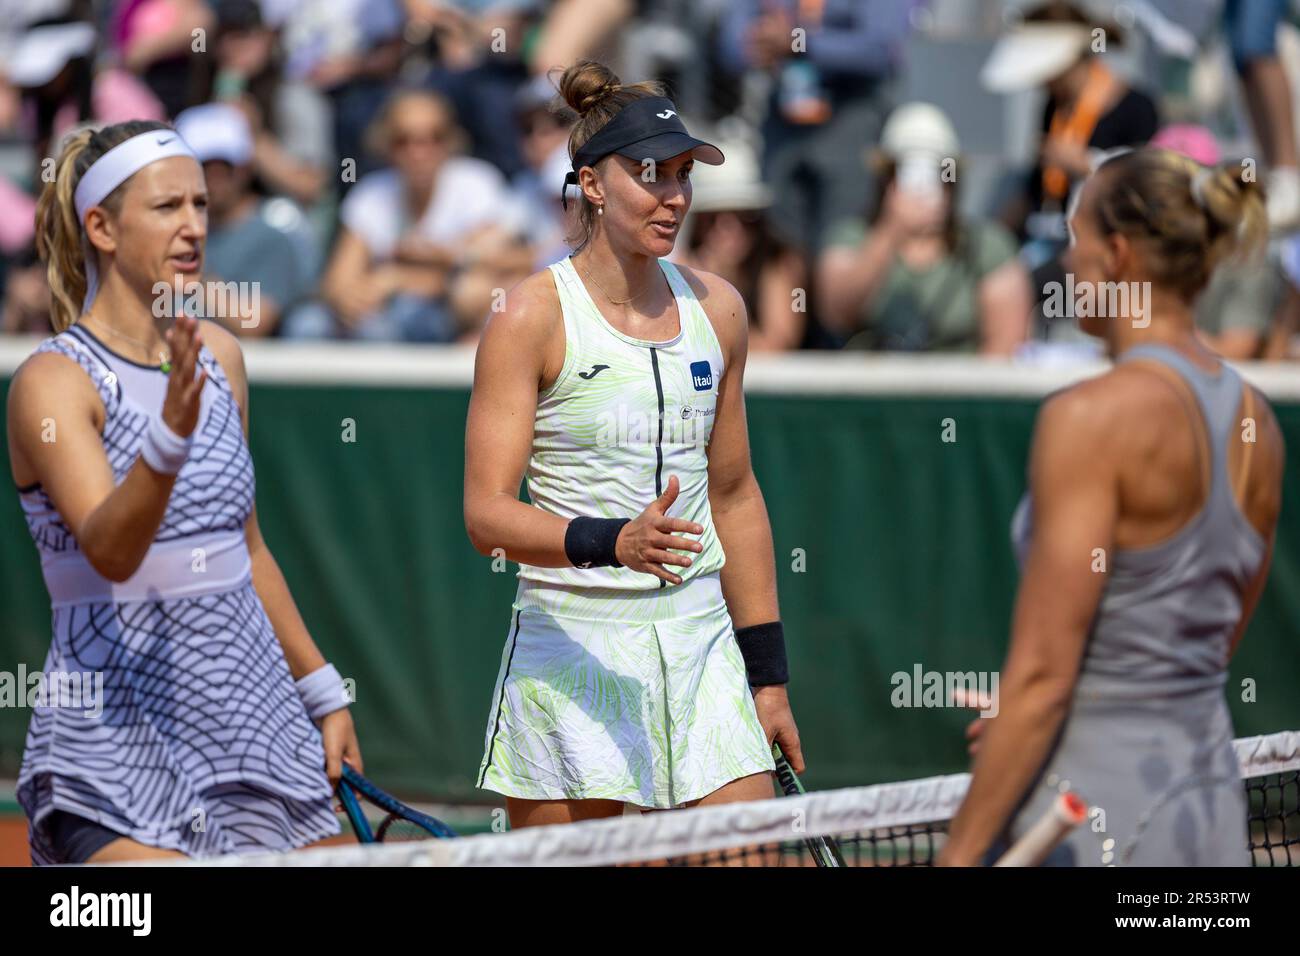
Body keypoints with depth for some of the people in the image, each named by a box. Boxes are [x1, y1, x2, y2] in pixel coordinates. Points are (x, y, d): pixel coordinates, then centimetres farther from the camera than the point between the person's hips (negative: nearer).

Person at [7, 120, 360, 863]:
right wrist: (171, 437, -39)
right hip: (116, 738, -6)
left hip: (252, 714, 6)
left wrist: (322, 691, 22)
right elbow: (109, 550, -25)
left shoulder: (218, 355, 11)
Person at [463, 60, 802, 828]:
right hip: (571, 648, -4)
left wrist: (768, 675, 16)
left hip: (701, 648, 4)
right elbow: (487, 514, -13)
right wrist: (614, 542, -29)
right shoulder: (534, 317, -7)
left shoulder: (717, 308, 8)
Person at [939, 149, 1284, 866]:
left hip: (1092, 812, -8)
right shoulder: (1253, 420, 9)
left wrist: (959, 853, -12)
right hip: (1214, 800, 8)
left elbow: (1043, 674, -17)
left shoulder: (1091, 417, -14)